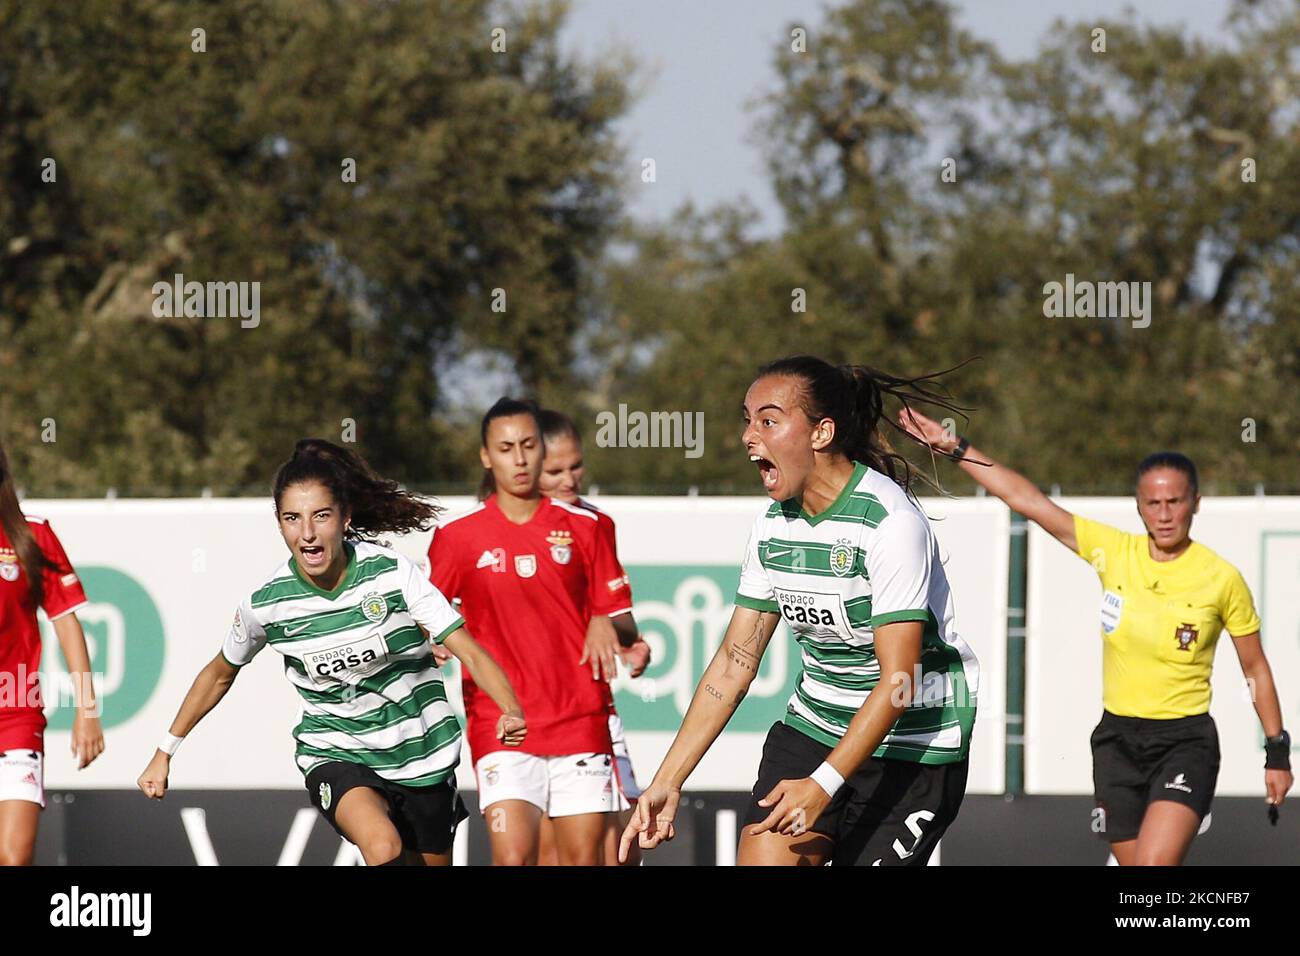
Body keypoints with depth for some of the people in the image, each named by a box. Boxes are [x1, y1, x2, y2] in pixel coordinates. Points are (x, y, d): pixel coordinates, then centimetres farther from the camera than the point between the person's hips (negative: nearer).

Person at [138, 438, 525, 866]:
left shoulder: (391, 571, -17)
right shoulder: (265, 603, -12)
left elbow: (469, 651, -19)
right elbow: (220, 673, 9)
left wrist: (511, 712, -37)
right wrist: (165, 753, 13)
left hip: (422, 754, 1)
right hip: (335, 756, -1)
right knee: (383, 848, -31)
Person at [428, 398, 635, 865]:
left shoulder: (583, 526, 7)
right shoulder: (457, 534, 3)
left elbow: (614, 609, 13)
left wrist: (605, 626, -9)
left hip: (581, 719, 2)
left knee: (583, 858, 1)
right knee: (513, 857, -16)